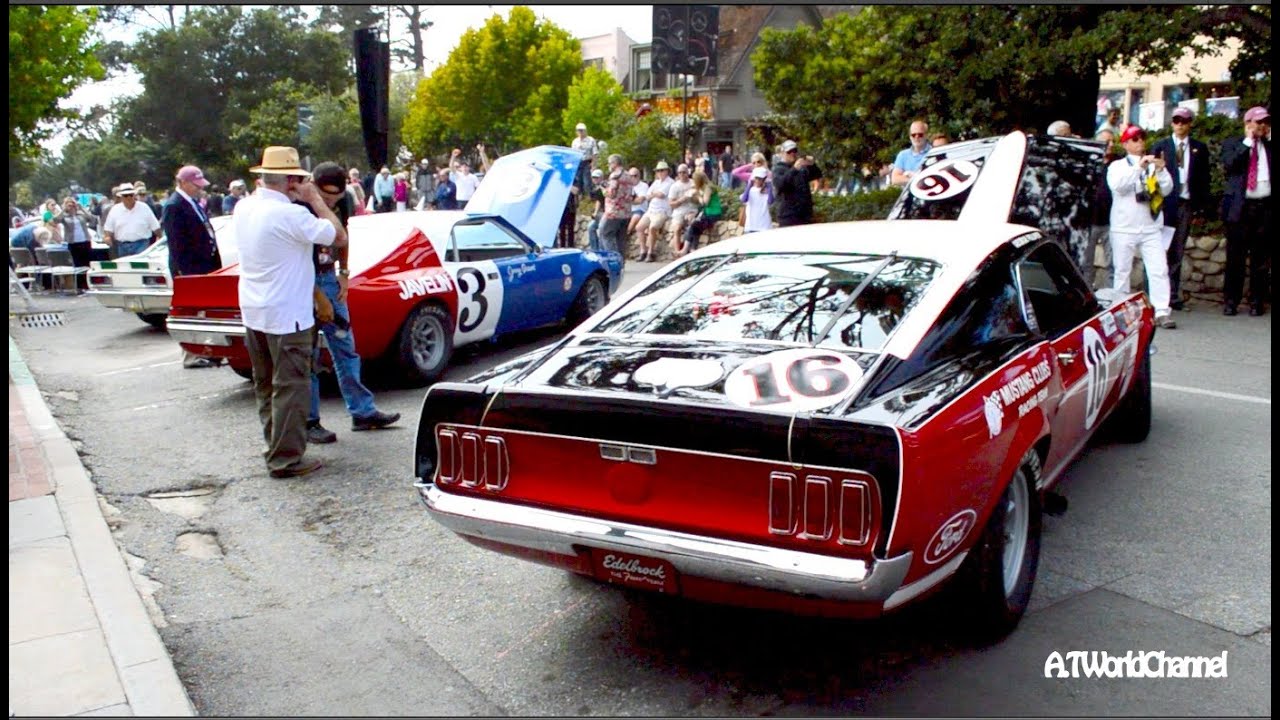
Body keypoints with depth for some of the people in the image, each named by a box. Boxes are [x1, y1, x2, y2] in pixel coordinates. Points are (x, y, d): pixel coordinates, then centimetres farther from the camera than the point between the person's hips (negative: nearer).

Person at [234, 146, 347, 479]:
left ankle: (275, 447, 28)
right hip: (286, 315, -9)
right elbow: (339, 237, -16)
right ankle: (286, 459, 2)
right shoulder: (290, 215, -21)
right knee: (290, 388, -1)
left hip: (252, 312, 9)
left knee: (265, 386, 17)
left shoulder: (243, 208, 3)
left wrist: (260, 188, 13)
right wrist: (315, 200, -7)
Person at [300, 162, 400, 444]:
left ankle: (362, 412, 18)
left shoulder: (345, 201, -3)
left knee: (345, 346, 10)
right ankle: (309, 422, 10)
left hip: (329, 276, 6)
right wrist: (319, 299, -19)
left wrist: (343, 273, 8)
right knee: (308, 355, -1)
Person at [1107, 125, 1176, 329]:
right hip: (1124, 228, -2)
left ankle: (1162, 312, -7)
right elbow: (1117, 185, -15)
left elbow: (1167, 190, 2)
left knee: (1159, 270, -6)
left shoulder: (1154, 165, 12)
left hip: (1151, 228, 2)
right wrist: (1139, 167, -22)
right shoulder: (1118, 166, 4)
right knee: (1122, 270, 4)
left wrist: (1161, 171, -13)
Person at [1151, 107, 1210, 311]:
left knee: (1177, 251, 5)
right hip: (1165, 202, -2)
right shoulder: (1159, 146, 7)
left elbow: (1204, 177, 10)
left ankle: (1173, 295, 8)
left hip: (1186, 203, 2)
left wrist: (1202, 203, 1)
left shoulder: (1199, 148, 11)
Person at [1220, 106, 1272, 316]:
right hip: (1240, 206, -2)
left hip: (1265, 206, 2)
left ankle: (1256, 302, 9)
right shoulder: (1232, 143, 8)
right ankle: (1230, 301, 9)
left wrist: (1269, 138, 0)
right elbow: (1229, 165, -10)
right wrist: (1248, 141, -7)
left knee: (1261, 259, 3)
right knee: (1235, 257, 2)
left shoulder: (1269, 145, 14)